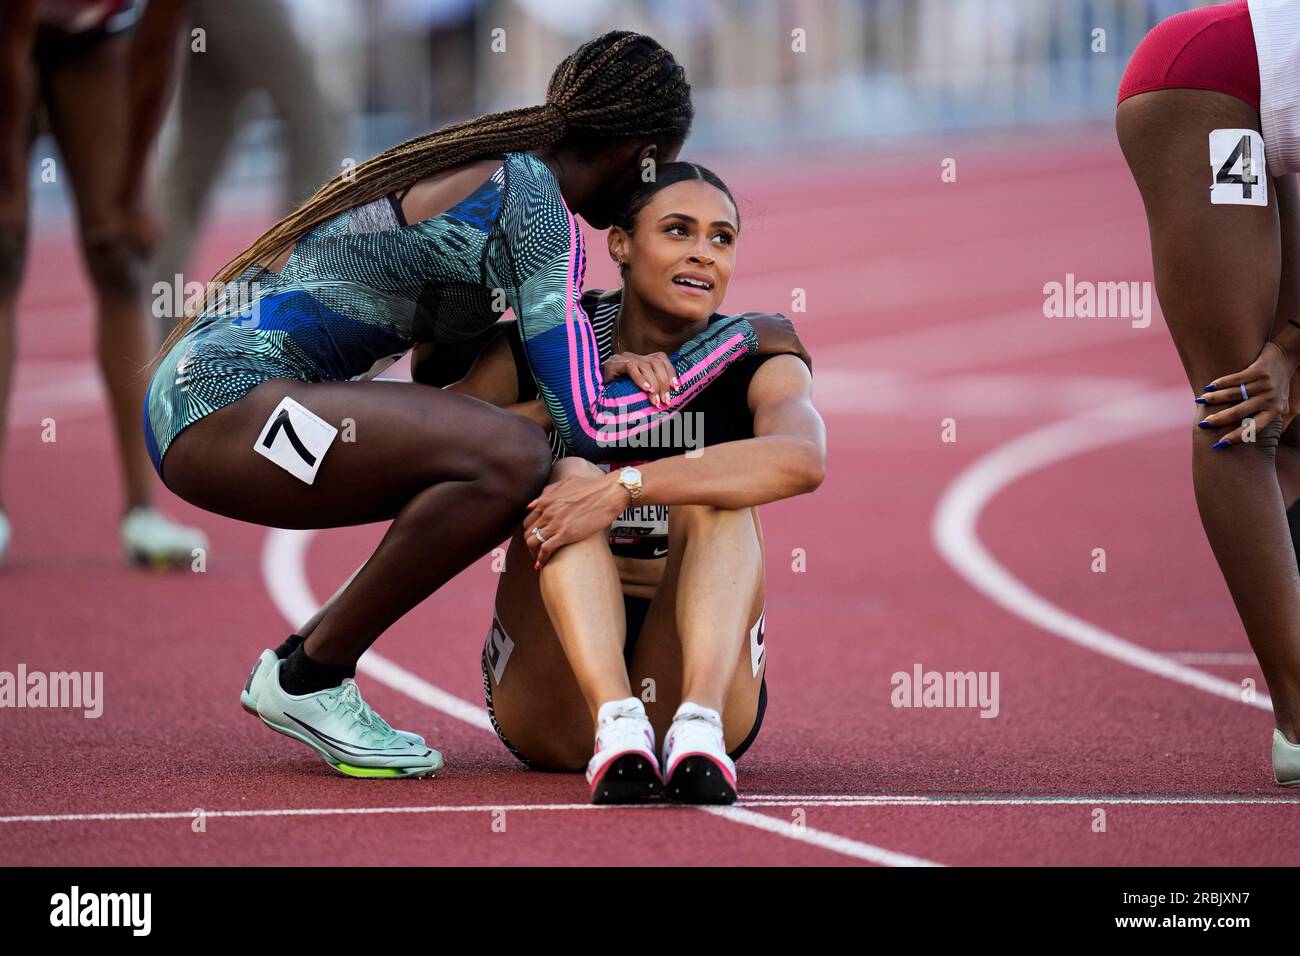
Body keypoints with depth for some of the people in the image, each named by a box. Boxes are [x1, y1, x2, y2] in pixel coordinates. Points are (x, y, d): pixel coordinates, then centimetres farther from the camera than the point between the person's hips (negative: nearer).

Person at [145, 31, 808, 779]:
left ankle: (300, 669, 11)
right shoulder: (532, 206, -12)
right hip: (222, 400, -10)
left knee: (509, 471, 15)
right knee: (510, 458, -25)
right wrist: (744, 336, -4)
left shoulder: (488, 165, 16)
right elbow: (593, 427, -16)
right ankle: (308, 678, -9)